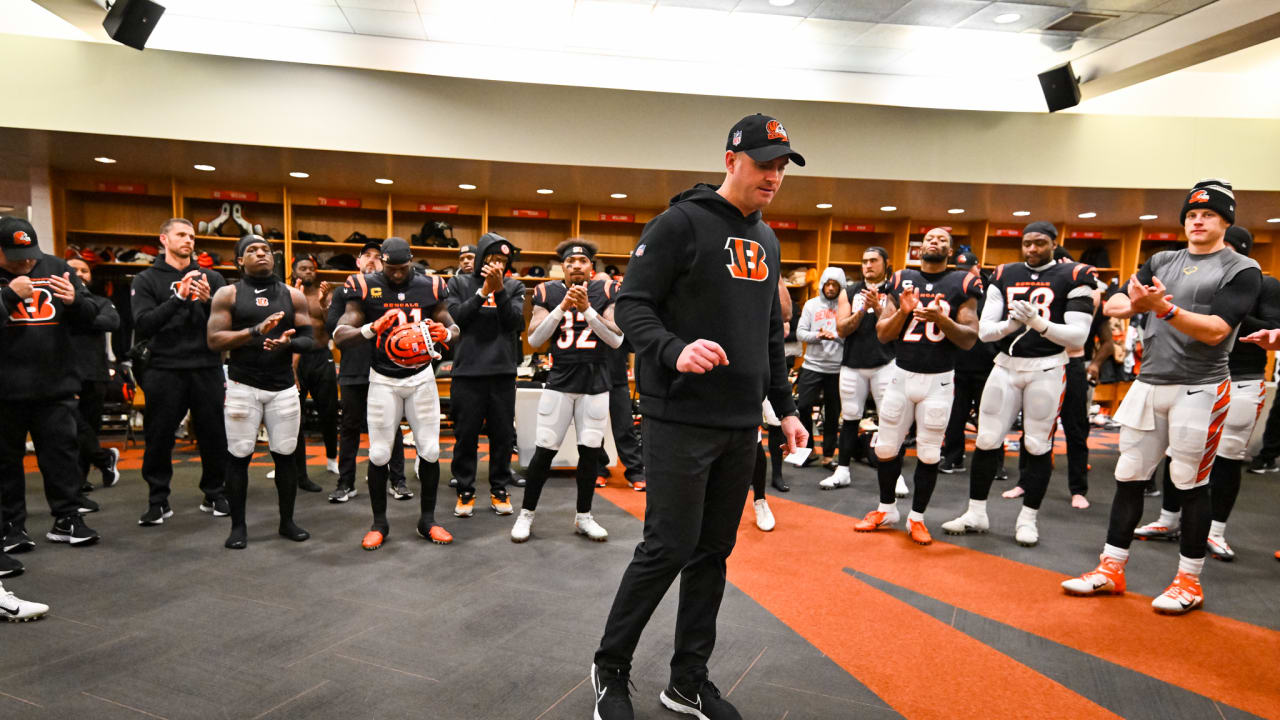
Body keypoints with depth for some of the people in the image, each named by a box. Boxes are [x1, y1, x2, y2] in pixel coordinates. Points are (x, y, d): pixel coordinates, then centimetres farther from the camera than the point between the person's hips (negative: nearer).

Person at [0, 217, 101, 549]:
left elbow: (87, 317, 9)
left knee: (61, 453, 5)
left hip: (55, 384, 2)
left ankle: (66, 519, 14)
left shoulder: (55, 268, 7)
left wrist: (74, 301, -12)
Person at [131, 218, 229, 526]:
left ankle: (214, 494, 19)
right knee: (159, 439, 4)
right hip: (164, 370, -1)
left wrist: (209, 300, -17)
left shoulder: (211, 278, 10)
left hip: (207, 368, 1)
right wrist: (178, 298, -19)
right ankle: (158, 501, 17)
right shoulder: (147, 280, 5)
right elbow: (143, 325, -9)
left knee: (213, 435, 4)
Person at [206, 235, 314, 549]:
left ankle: (287, 521, 19)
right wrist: (256, 331, -21)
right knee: (239, 456, 2)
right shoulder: (228, 294, 1)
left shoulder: (293, 295, 7)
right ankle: (238, 525, 16)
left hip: (284, 387, 2)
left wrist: (288, 343, -18)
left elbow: (309, 340, 4)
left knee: (285, 454, 6)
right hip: (243, 387, -2)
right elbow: (214, 340, -8)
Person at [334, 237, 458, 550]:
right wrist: (372, 328, -31)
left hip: (421, 377, 2)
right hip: (383, 380, -1)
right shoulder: (365, 287, -7)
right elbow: (340, 337, -12)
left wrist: (445, 332, -17)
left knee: (430, 450, 3)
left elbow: (454, 329, 8)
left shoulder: (429, 287, -1)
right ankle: (379, 523, 19)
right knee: (379, 453, 1)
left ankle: (428, 520, 19)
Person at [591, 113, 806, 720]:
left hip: (741, 425, 7)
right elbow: (631, 306, -12)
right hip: (681, 419, -7)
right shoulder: (681, 223, -7)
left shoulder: (767, 240, 16)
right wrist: (675, 350, -30)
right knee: (669, 548, -3)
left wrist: (785, 408, 17)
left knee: (713, 553, 12)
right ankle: (610, 669, 20)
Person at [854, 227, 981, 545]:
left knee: (929, 453, 5)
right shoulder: (900, 280, 3)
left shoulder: (962, 284, -2)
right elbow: (882, 334, 1)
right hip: (901, 375, 2)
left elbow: (970, 340, -6)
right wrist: (903, 312, -17)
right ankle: (886, 510, 27)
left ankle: (917, 518, 21)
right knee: (886, 447, 8)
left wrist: (941, 319, -22)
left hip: (939, 380, -2)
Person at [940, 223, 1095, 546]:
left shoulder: (1072, 278, -2)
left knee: (1038, 446, 4)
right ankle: (976, 514, 16)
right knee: (987, 441, 3)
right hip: (1006, 365, 3)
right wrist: (1013, 324, -18)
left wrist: (1038, 322, -24)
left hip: (1047, 369, -3)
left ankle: (1027, 519, 18)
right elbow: (984, 330, 2)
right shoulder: (1004, 276, 7)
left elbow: (1078, 336, -10)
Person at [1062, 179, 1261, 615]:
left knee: (1191, 484, 2)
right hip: (1148, 385, 5)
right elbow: (1112, 305, 5)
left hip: (1199, 390, -5)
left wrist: (1165, 308, -27)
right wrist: (1132, 303, -17)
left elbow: (1215, 330, -15)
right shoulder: (1161, 262, 13)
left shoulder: (1241, 270, -2)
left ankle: (1189, 581, 17)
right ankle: (1111, 570, 16)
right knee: (1128, 477, 7)